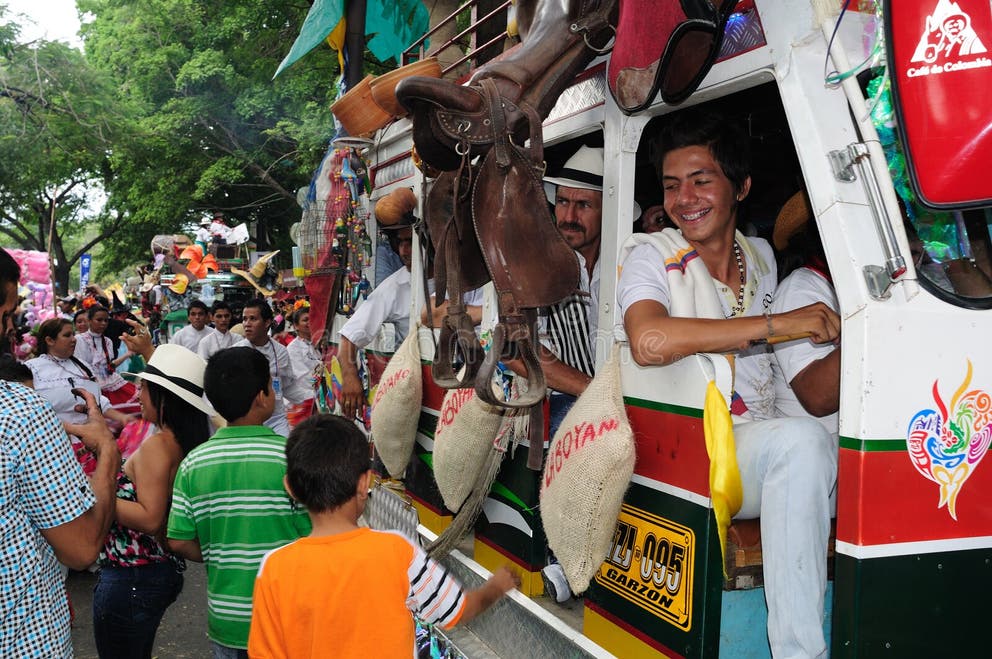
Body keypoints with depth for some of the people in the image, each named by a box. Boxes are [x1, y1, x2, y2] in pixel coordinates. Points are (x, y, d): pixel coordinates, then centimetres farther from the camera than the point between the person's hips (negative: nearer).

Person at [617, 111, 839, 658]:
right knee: (799, 439, -32)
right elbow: (649, 341, -24)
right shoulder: (653, 258, 0)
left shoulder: (763, 257, 17)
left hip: (764, 443, 6)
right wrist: (779, 324, -21)